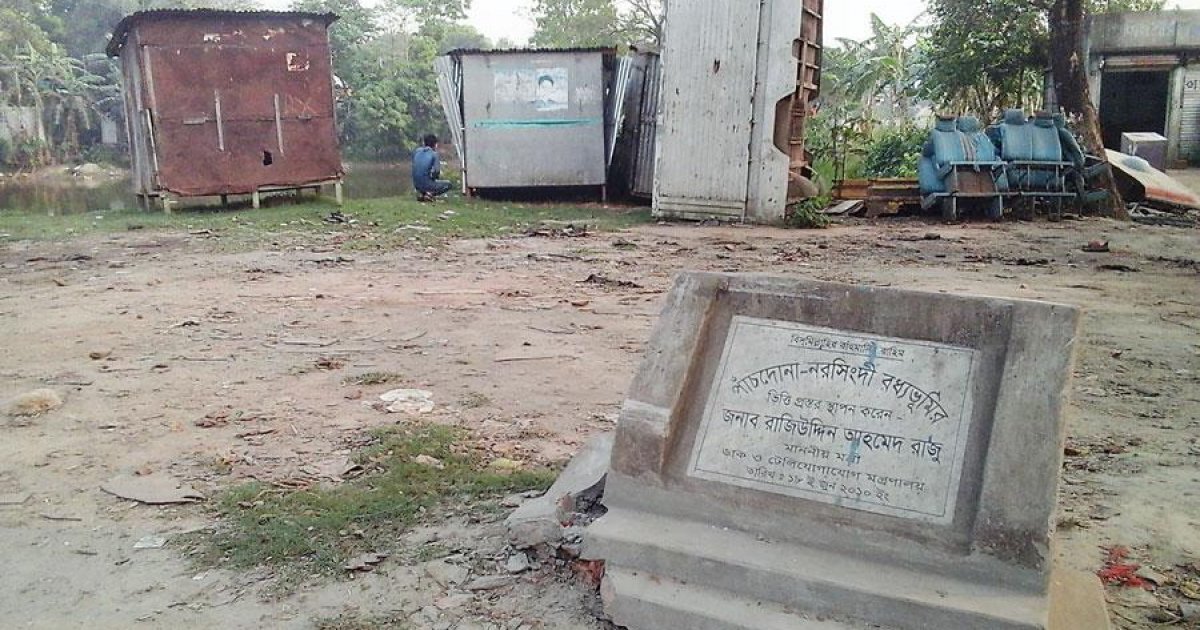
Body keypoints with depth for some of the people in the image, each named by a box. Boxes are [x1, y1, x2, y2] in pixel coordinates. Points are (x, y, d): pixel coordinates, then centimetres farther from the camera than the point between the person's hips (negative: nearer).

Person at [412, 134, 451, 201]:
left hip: (416, 185, 6)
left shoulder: (416, 151, 7)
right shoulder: (434, 154, -9)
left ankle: (421, 193, 11)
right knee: (448, 184, 17)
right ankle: (431, 193, -6)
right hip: (427, 184, -6)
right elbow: (437, 171, -12)